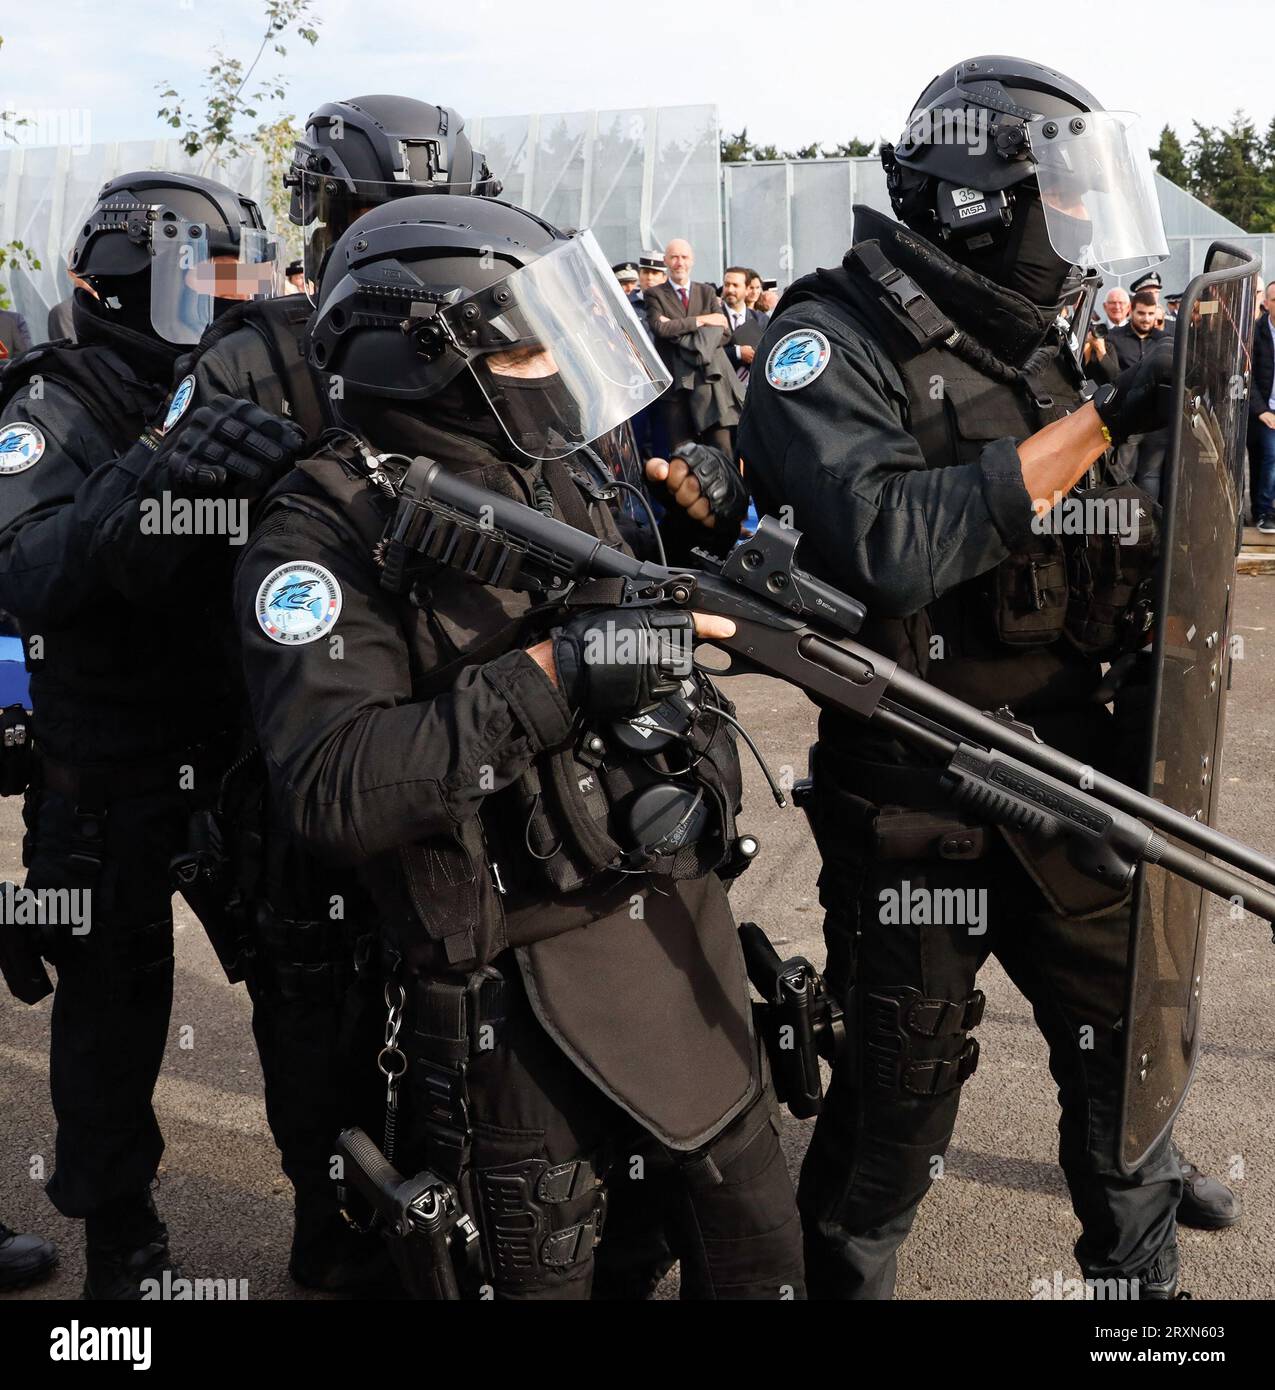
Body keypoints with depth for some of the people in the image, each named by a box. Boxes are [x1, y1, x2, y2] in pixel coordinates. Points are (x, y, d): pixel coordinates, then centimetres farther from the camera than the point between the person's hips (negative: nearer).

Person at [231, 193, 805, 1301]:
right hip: (530, 986, -7)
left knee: (759, 1246, 19)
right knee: (545, 1269, 13)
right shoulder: (330, 534, -15)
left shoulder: (563, 475, 9)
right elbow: (333, 787, -27)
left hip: (680, 914, 7)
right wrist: (554, 673, -29)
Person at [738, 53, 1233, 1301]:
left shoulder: (1028, 344, 9)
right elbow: (893, 545, -31)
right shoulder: (829, 345, -14)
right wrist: (1094, 421, -24)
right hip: (915, 797, -7)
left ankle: (1139, 1271, 41)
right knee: (899, 1102, 8)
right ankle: (840, 1276, 33)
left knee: (1125, 1040, 19)